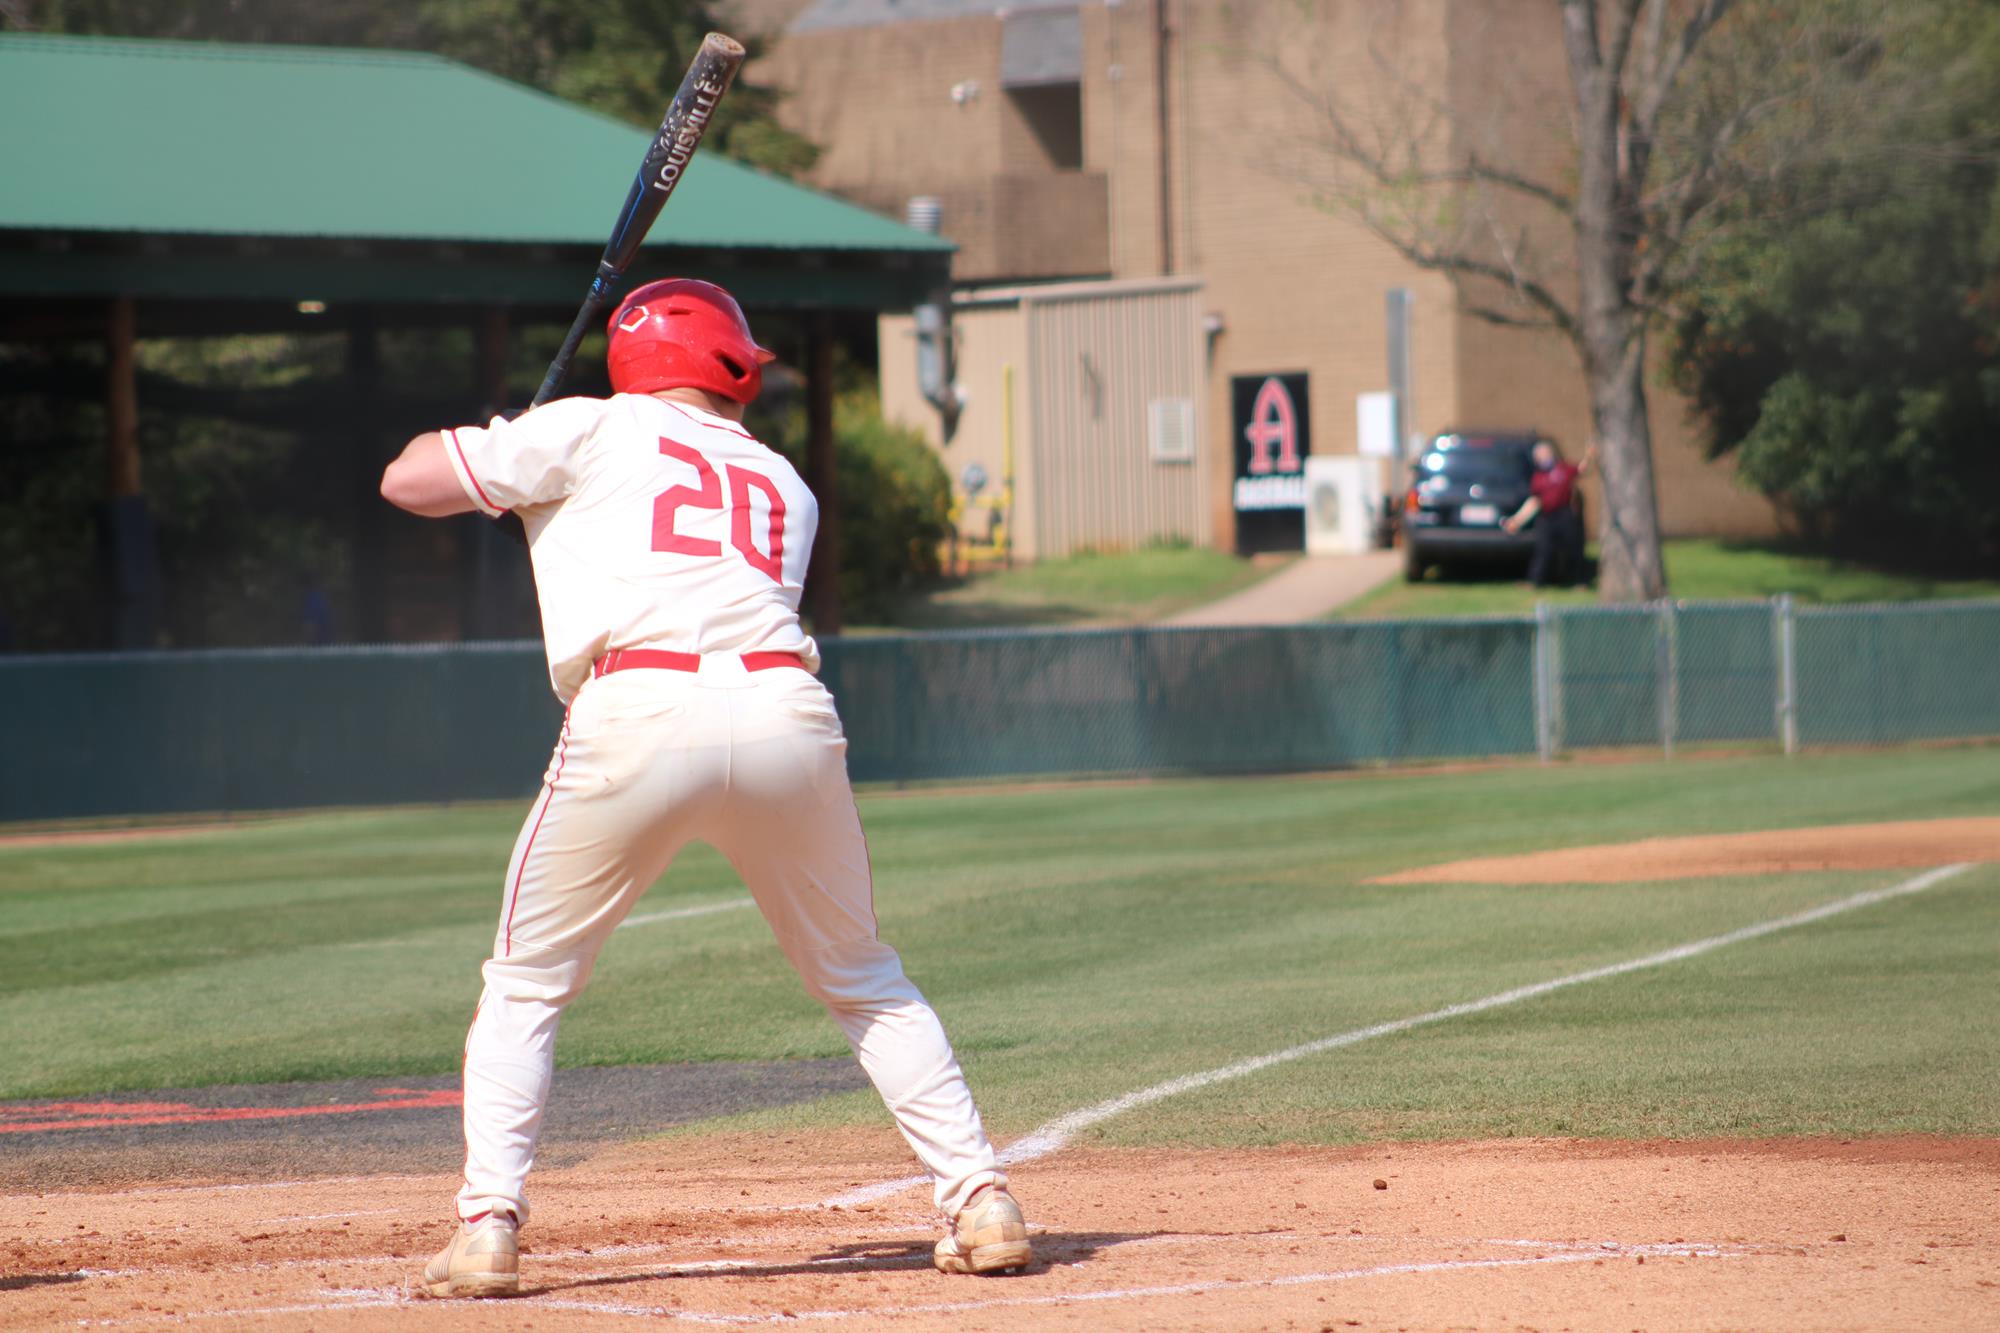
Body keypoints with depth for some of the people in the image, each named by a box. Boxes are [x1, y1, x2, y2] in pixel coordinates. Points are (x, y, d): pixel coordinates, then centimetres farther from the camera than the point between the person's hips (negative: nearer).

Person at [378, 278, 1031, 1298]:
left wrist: (483, 450, 37)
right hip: (789, 717, 3)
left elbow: (407, 481, 14)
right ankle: (980, 1202, 12)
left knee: (526, 984, 12)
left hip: (637, 716, -3)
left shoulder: (595, 431, 15)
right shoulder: (783, 484, 28)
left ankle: (488, 1228, 1)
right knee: (862, 980, 20)